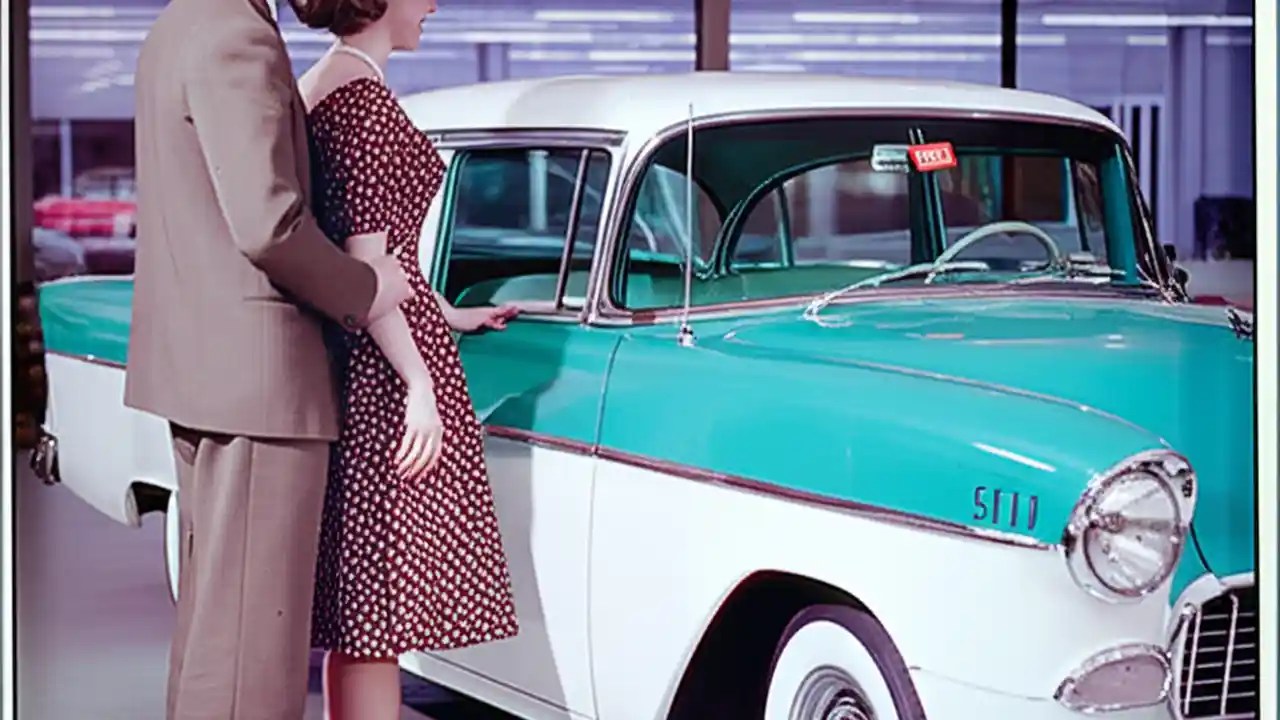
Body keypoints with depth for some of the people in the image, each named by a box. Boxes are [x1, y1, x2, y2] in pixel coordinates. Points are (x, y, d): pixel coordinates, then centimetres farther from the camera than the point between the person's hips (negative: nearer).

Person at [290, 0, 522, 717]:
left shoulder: (310, 89, 15)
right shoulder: (363, 97, -14)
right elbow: (367, 262, -19)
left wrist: (452, 315, 29)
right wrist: (420, 386, -19)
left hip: (342, 356, 10)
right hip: (385, 364, -10)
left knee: (357, 608, 15)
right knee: (382, 610, -5)